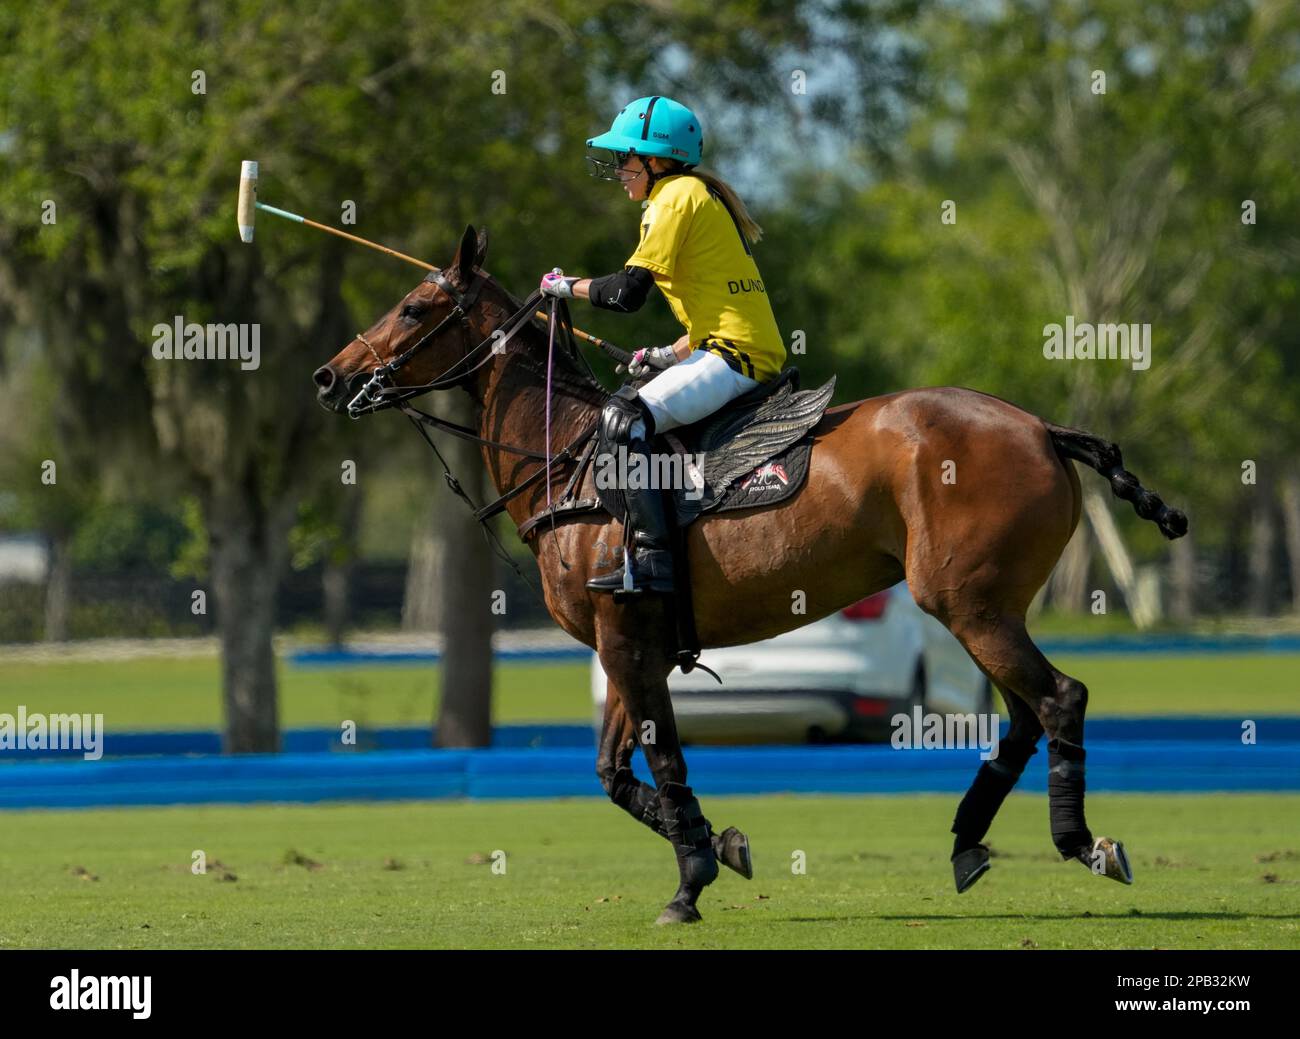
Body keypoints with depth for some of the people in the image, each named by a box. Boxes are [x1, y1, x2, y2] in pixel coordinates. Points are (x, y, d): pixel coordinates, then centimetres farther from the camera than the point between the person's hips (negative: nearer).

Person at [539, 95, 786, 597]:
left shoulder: (676, 196, -8)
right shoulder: (699, 195, 22)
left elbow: (628, 292, -15)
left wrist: (567, 287, 1)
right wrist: (673, 354, 21)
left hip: (735, 356, -11)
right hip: (750, 349, 11)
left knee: (625, 419, -22)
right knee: (623, 405, 21)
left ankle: (656, 560, -30)